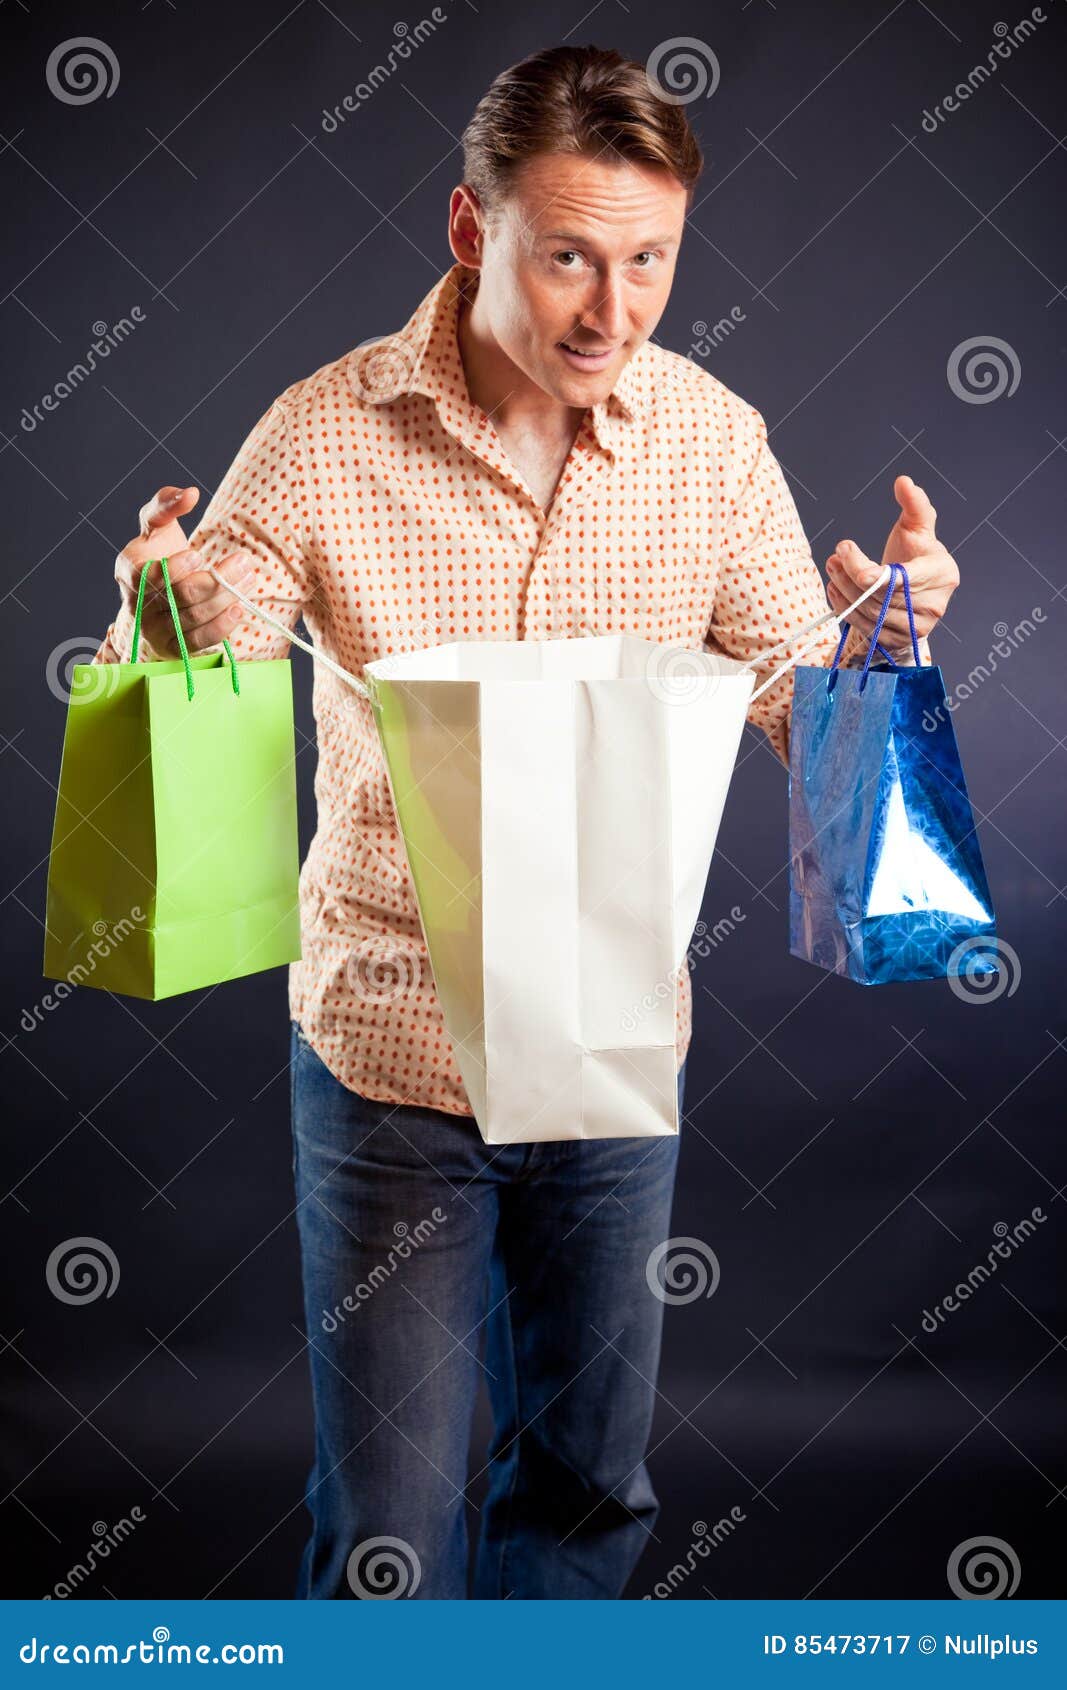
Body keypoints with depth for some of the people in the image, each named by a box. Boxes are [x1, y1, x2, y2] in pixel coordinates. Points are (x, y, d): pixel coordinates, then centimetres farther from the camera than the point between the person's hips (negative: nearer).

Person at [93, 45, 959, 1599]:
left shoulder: (712, 437, -6)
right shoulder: (325, 440, -14)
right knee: (390, 1522, 7)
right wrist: (163, 631, -32)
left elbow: (806, 732, -2)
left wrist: (871, 644, -23)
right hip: (388, 1049, -3)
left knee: (592, 1480, 21)